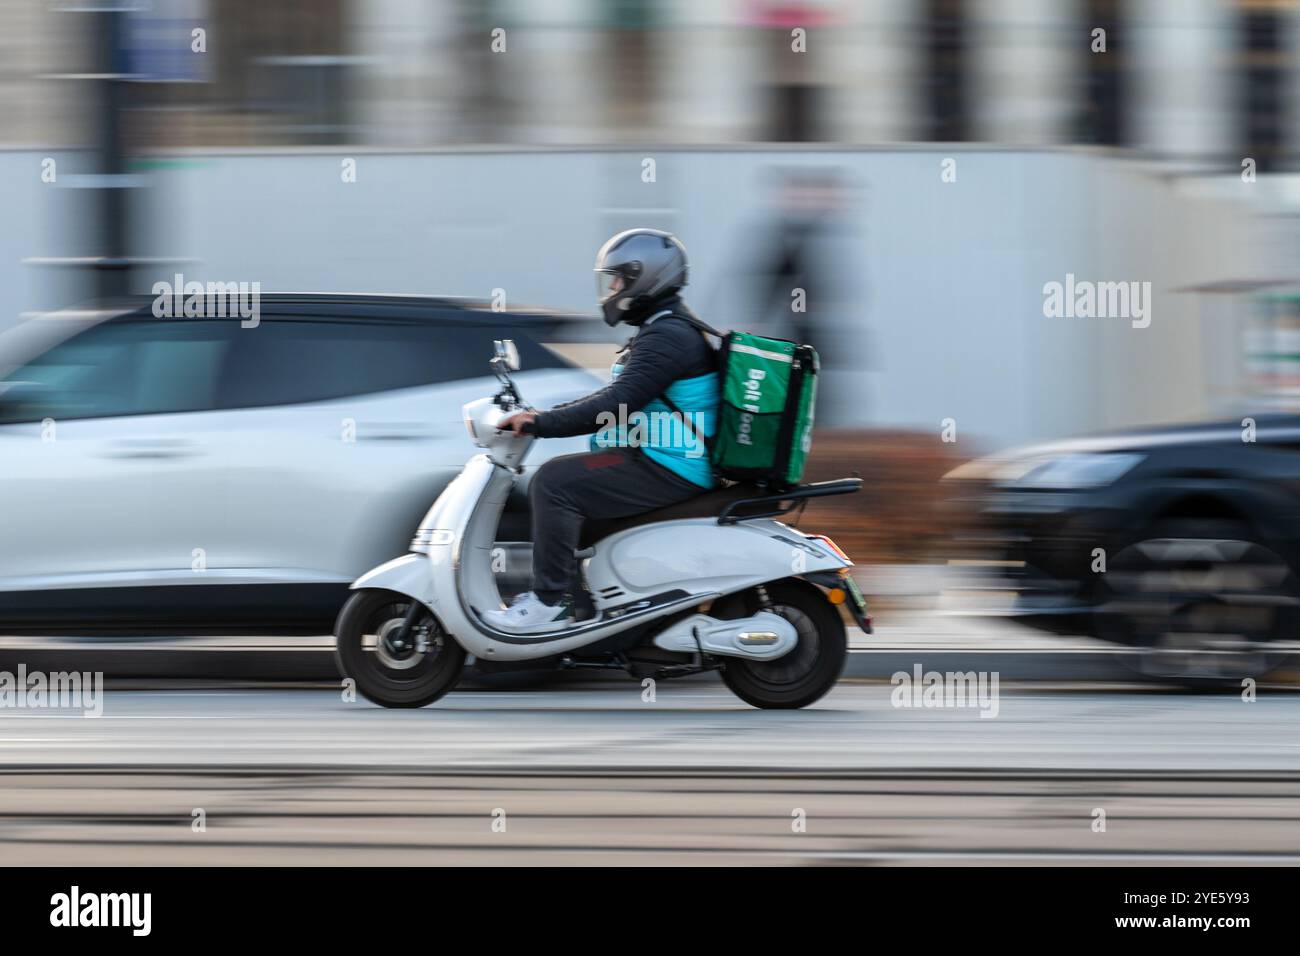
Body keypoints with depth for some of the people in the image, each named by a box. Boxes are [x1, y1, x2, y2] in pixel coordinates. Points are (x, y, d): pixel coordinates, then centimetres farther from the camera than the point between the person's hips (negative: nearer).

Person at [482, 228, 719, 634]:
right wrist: (542, 416, 17)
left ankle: (551, 602, -18)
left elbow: (616, 404, -26)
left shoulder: (668, 337, -17)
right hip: (656, 460, 11)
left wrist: (541, 424, -21)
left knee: (555, 482, -19)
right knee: (557, 480, 15)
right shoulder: (663, 331, 19)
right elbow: (615, 398, 25)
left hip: (664, 472, -11)